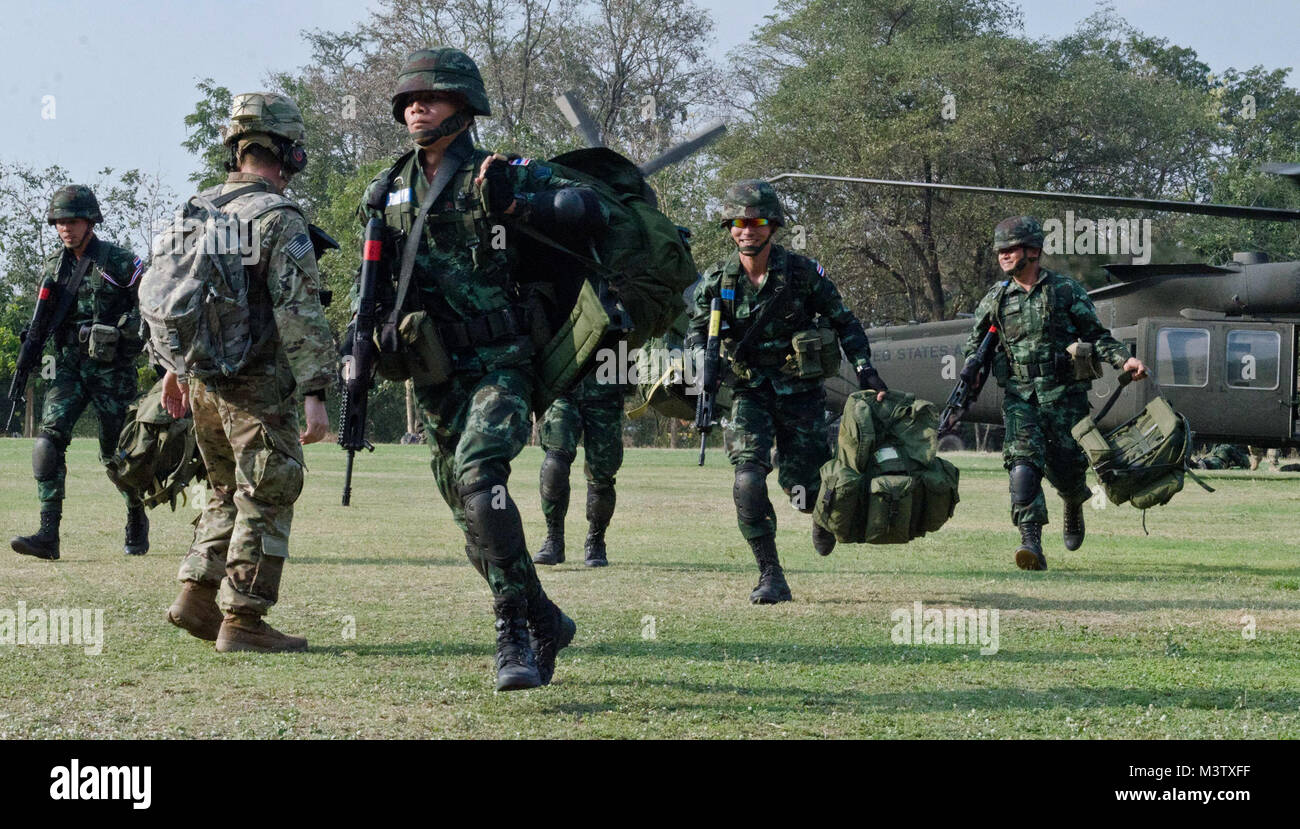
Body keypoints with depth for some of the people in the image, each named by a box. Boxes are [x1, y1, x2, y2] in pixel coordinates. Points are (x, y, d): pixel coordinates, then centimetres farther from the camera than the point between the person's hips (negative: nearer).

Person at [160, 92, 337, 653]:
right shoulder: (279, 217, -13)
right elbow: (299, 312, -18)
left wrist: (173, 366, 27)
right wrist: (314, 392, -18)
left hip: (202, 379, 7)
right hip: (258, 384, -7)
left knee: (227, 491, 20)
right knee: (265, 501, 0)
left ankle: (197, 598, 17)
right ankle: (242, 621, 0)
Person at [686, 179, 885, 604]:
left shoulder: (802, 272, -7)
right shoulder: (716, 282, -4)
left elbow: (843, 321, 4)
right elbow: (696, 333, 4)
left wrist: (864, 368, -4)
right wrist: (706, 362, -18)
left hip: (801, 393, -1)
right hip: (750, 394, 1)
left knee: (803, 492, 1)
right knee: (748, 481, -19)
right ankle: (771, 576, -10)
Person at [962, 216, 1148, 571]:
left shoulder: (1066, 290, 1)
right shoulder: (996, 298, 8)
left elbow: (1096, 335, 4)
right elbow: (976, 343, 19)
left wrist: (1124, 360, -10)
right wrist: (968, 376, 2)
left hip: (1064, 394, -1)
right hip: (1019, 395, 1)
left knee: (1065, 467, 3)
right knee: (1024, 463, -18)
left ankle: (1074, 507, 41)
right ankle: (1031, 543, -24)